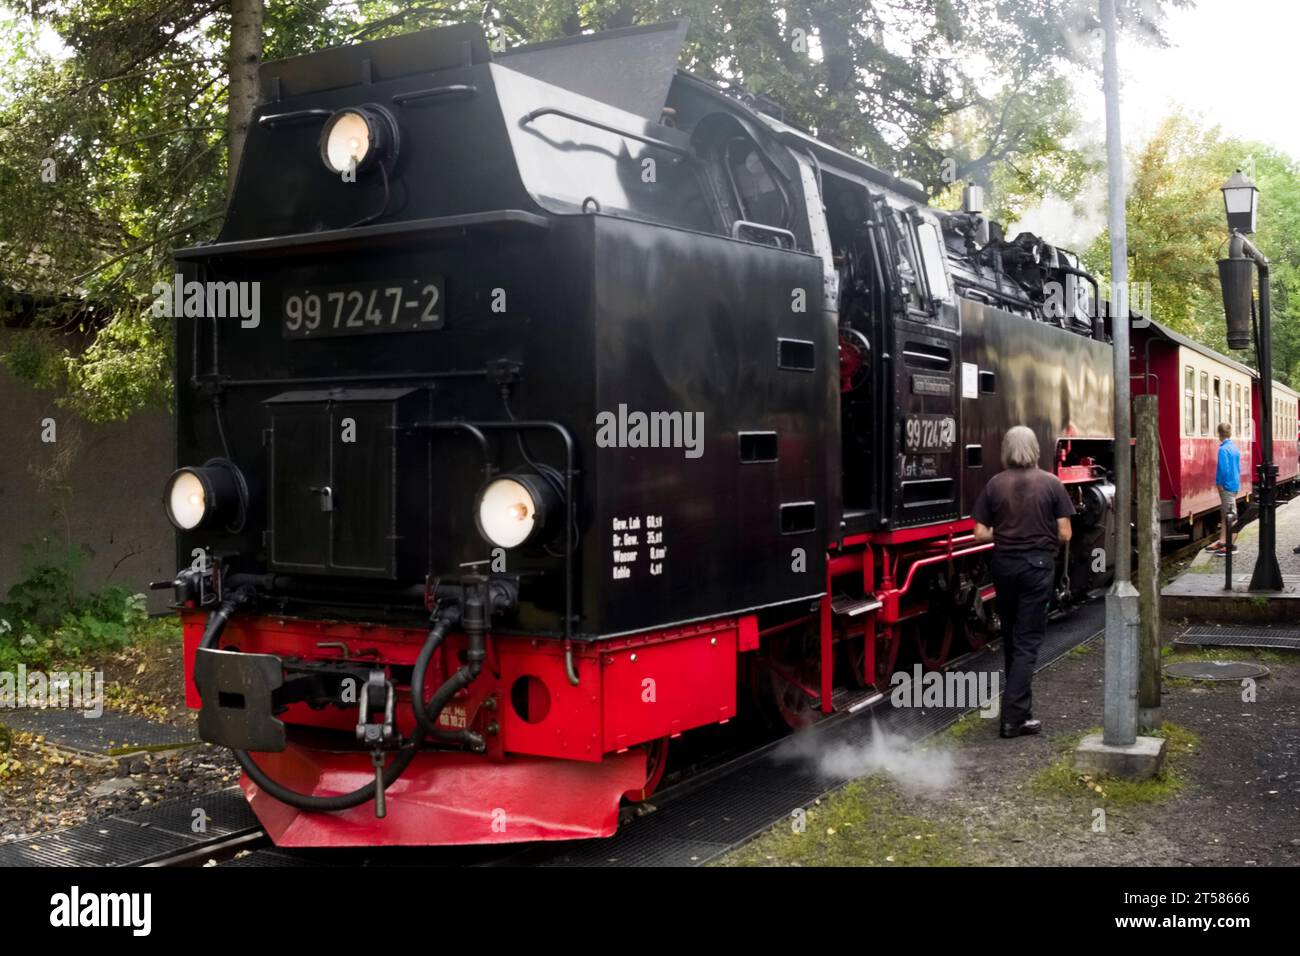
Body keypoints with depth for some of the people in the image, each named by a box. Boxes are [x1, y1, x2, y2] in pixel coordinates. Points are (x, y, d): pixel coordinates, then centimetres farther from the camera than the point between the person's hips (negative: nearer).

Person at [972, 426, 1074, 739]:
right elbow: (1064, 534, -6)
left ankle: (1019, 704, 28)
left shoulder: (995, 484, -3)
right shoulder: (1051, 483, -6)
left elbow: (981, 533, -4)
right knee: (1028, 641, 1)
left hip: (1004, 563, 2)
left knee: (1010, 636, 17)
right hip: (1038, 564, -2)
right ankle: (1014, 717, -4)